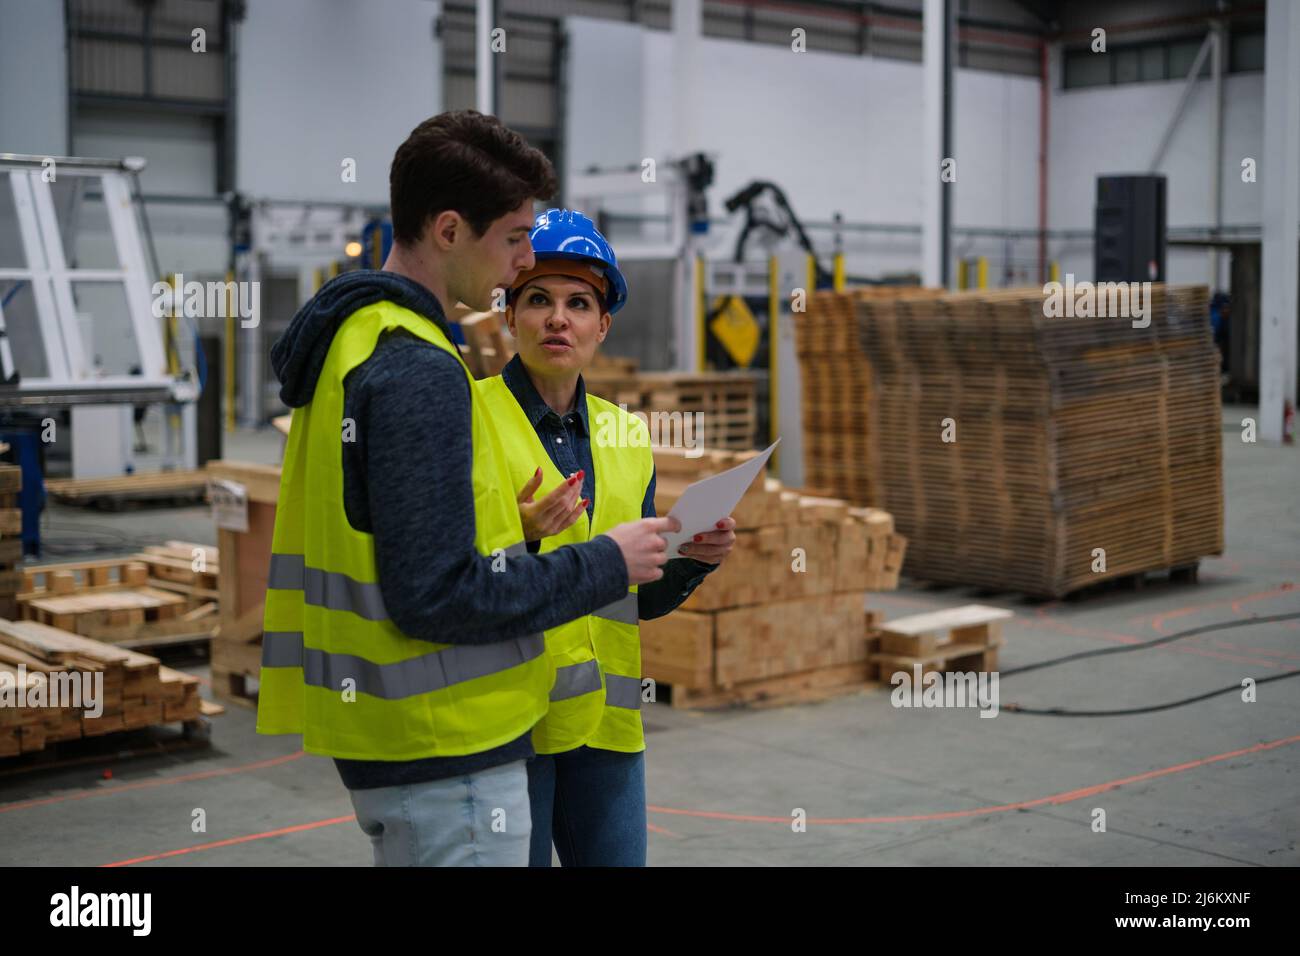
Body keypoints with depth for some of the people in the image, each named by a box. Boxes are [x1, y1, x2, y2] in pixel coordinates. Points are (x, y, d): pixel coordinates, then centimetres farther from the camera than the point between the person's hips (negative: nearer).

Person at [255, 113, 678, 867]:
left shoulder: (350, 341, 11)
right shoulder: (417, 372, -20)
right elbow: (436, 597, -24)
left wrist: (511, 533, 8)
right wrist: (604, 565, -14)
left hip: (392, 742, 10)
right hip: (448, 754, -10)